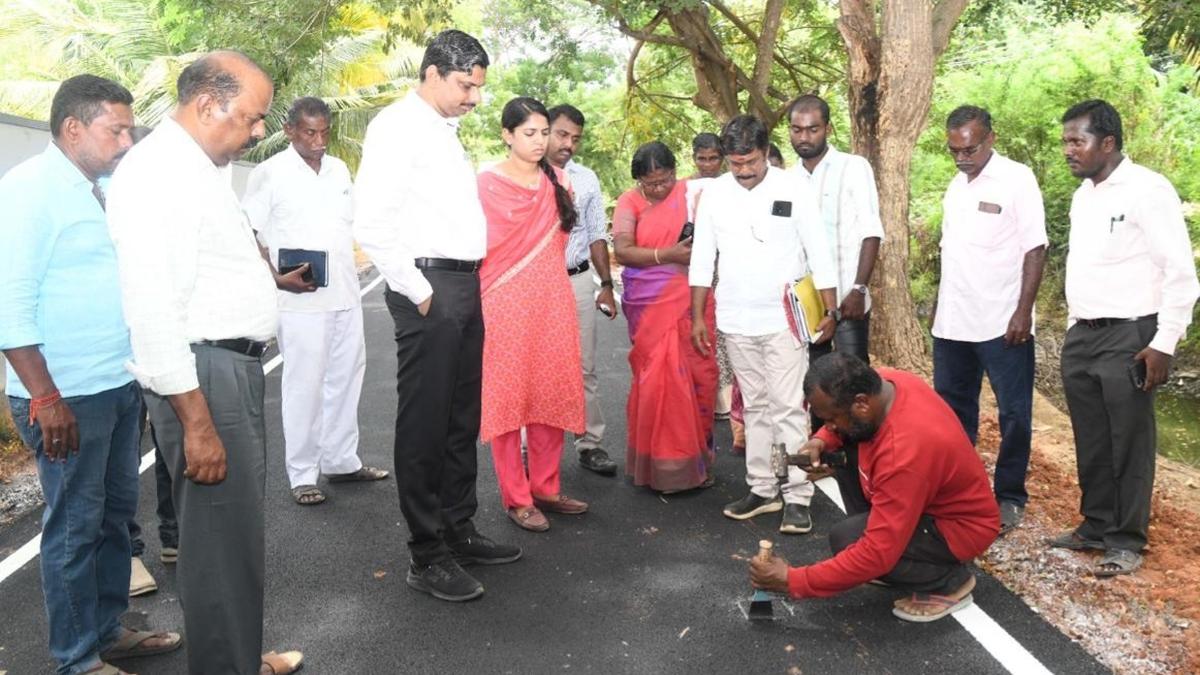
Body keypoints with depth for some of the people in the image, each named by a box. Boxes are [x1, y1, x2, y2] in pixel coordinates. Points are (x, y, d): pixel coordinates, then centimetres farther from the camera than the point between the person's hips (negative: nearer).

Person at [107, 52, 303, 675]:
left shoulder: (202, 168, 15)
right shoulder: (156, 173, -17)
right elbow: (151, 307, -23)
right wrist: (196, 419, -23)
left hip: (235, 365, 10)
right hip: (202, 373, -10)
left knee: (240, 523, 19)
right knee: (222, 535, -1)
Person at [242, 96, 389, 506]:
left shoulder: (339, 170, 12)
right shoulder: (270, 173, -5)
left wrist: (351, 276, 13)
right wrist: (276, 278, -19)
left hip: (345, 295, 6)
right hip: (300, 299, -6)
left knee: (345, 378, 12)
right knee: (303, 385, -1)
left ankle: (341, 461, 26)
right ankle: (302, 475, 10)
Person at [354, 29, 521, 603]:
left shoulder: (446, 131, 18)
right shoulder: (398, 125, -8)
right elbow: (371, 222, -17)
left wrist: (466, 284, 10)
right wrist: (418, 292, -15)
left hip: (464, 286, 9)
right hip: (428, 288, -9)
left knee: (462, 420, 15)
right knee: (424, 424, -1)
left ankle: (459, 532, 28)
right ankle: (427, 557, 9)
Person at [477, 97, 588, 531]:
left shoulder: (558, 182, 10)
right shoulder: (487, 184, -5)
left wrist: (543, 281, 15)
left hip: (552, 303, 5)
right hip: (505, 305, -5)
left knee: (553, 395, 7)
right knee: (507, 397, 1)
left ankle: (545, 488, 21)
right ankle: (516, 497, 11)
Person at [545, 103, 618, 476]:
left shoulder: (586, 179, 10)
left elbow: (597, 236, 13)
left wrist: (607, 285, 9)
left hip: (578, 281, 3)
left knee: (584, 369, 8)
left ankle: (590, 444, 17)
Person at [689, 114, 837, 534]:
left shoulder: (794, 191, -6)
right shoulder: (714, 194, 3)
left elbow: (819, 255, -3)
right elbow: (702, 260, 7)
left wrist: (828, 311, -5)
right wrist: (697, 317, 6)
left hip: (785, 319, -3)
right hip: (736, 321, 3)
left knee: (788, 406, -5)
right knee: (755, 405, 11)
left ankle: (797, 496, 1)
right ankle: (762, 488, 19)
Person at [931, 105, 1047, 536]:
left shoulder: (1017, 180, -9)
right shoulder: (956, 186, 11)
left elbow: (1035, 249, -11)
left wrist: (1023, 311, -17)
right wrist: (941, 302, 13)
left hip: (1002, 323, -7)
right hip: (952, 322, 7)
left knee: (1014, 414, 5)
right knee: (953, 409, 15)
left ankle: (1009, 497, 17)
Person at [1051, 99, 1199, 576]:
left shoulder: (1146, 190, -11)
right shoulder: (1083, 194, 13)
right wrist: (1075, 326, 14)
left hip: (1128, 336, -7)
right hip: (1081, 337, 7)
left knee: (1128, 444, 2)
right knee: (1091, 442, 14)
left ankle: (1127, 541, 14)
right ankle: (1096, 526, 27)